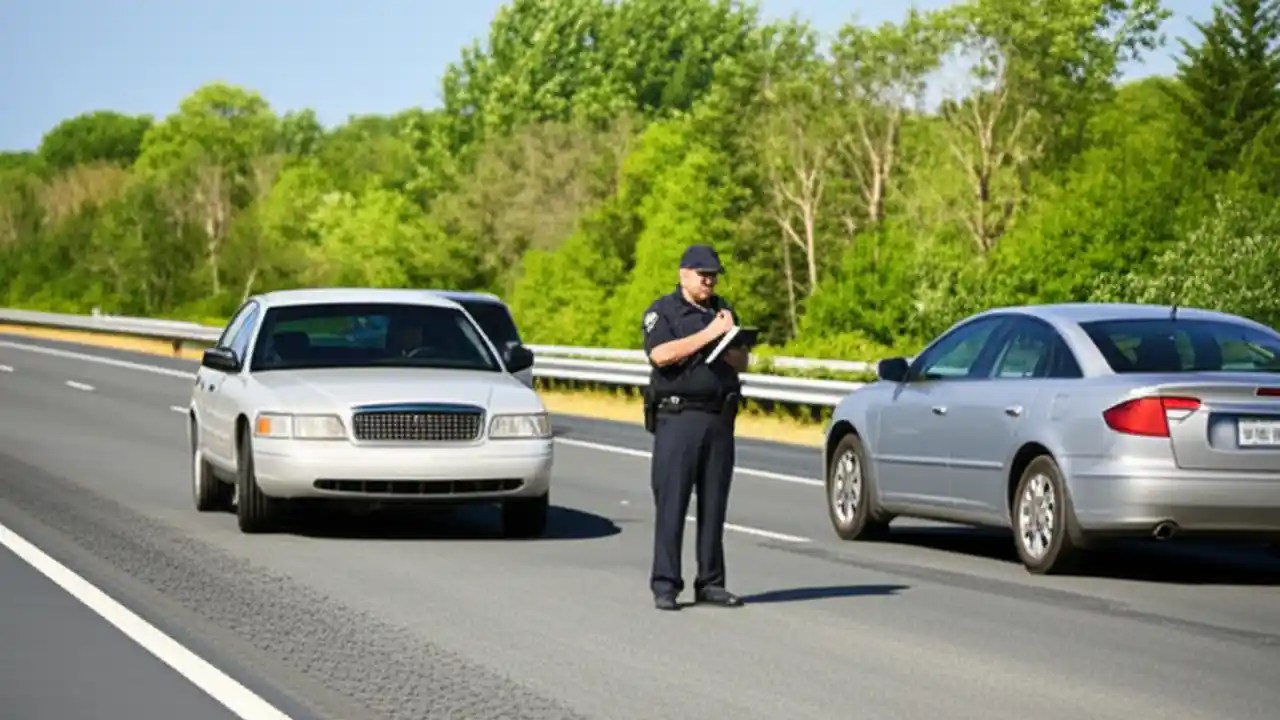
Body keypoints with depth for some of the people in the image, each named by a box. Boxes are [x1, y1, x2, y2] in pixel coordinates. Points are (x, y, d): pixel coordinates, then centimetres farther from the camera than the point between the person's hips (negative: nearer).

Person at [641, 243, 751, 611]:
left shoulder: (724, 310, 17)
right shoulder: (662, 311, 0)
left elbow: (741, 363, 14)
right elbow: (661, 355, -17)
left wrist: (729, 341, -7)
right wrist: (708, 334, -15)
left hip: (719, 418, 5)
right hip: (677, 417, -5)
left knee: (714, 504, 6)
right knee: (671, 502, -7)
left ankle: (711, 583, 11)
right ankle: (665, 585, -6)